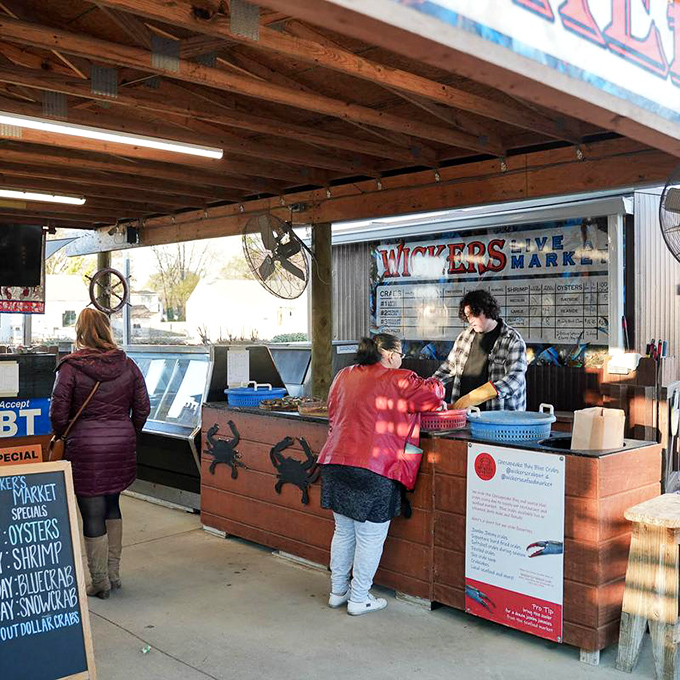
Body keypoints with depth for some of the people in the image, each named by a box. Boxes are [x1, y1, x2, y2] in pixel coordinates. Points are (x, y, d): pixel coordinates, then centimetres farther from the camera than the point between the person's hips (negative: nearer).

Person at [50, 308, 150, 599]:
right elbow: (142, 408, 3)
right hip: (122, 444, 4)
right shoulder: (126, 364, 2)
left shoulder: (70, 367, -9)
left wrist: (62, 437, 10)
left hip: (86, 447, -4)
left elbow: (58, 413, -9)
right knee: (111, 504, 21)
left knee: (93, 515, 5)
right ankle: (113, 572, 27)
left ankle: (100, 582, 15)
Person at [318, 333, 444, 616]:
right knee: (370, 537, 7)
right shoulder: (397, 381, -7)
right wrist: (433, 383, 18)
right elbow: (434, 392, -4)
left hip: (335, 462, 7)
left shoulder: (343, 376, 13)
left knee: (343, 532, 19)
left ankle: (337, 591, 30)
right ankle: (359, 599, 17)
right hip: (374, 468, -7)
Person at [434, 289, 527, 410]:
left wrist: (472, 397, -21)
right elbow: (449, 368, 25)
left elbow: (515, 379, -13)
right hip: (462, 411, 5)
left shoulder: (513, 340, -2)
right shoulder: (465, 336, 15)